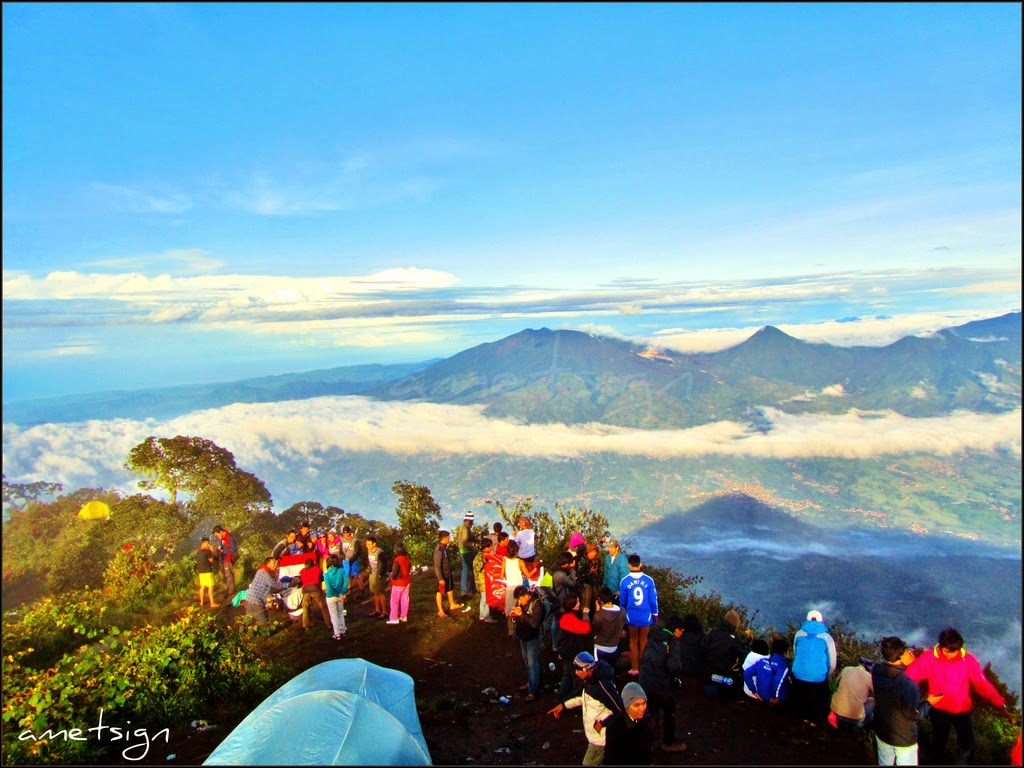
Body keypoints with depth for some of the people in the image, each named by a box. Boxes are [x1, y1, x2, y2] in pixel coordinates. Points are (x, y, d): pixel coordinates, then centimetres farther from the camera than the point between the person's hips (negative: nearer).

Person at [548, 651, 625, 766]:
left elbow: (619, 710, -29)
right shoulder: (589, 680, -5)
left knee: (588, 763, 4)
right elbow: (582, 695, 13)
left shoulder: (603, 686, -34)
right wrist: (563, 704, 7)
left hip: (601, 736, -8)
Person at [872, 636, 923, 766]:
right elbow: (915, 715, -23)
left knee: (884, 763, 27)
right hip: (903, 738, -5)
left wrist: (902, 665, -5)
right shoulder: (908, 685, -36)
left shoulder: (876, 670, -17)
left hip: (881, 730, 5)